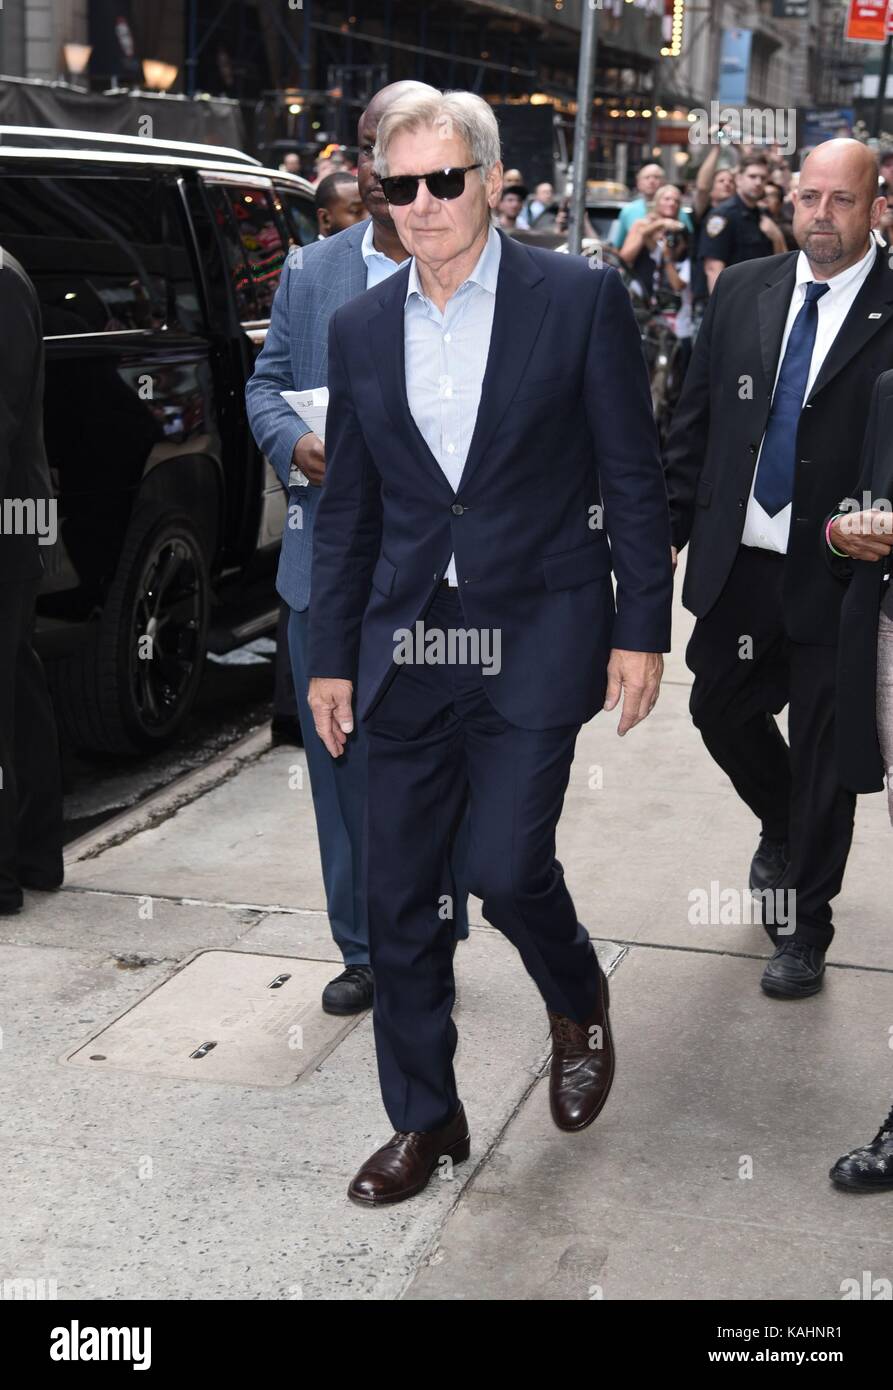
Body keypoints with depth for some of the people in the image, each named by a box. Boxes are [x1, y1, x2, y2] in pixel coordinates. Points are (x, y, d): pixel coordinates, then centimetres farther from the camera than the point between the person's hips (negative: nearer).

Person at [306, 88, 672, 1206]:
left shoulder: (580, 299, -4)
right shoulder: (359, 328, 8)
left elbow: (632, 475, -2)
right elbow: (347, 507, 12)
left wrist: (642, 629, -6)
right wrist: (332, 655, 10)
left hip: (536, 640, -4)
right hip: (406, 648, 4)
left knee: (506, 868, -10)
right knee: (398, 895, 6)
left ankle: (579, 1007, 25)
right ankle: (424, 1122, 24)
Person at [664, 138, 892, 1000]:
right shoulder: (742, 290, 5)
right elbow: (695, 417, 9)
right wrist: (671, 523, 5)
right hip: (735, 562, 4)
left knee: (823, 756, 6)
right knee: (721, 710, 17)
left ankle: (804, 933, 22)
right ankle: (782, 830, 48)